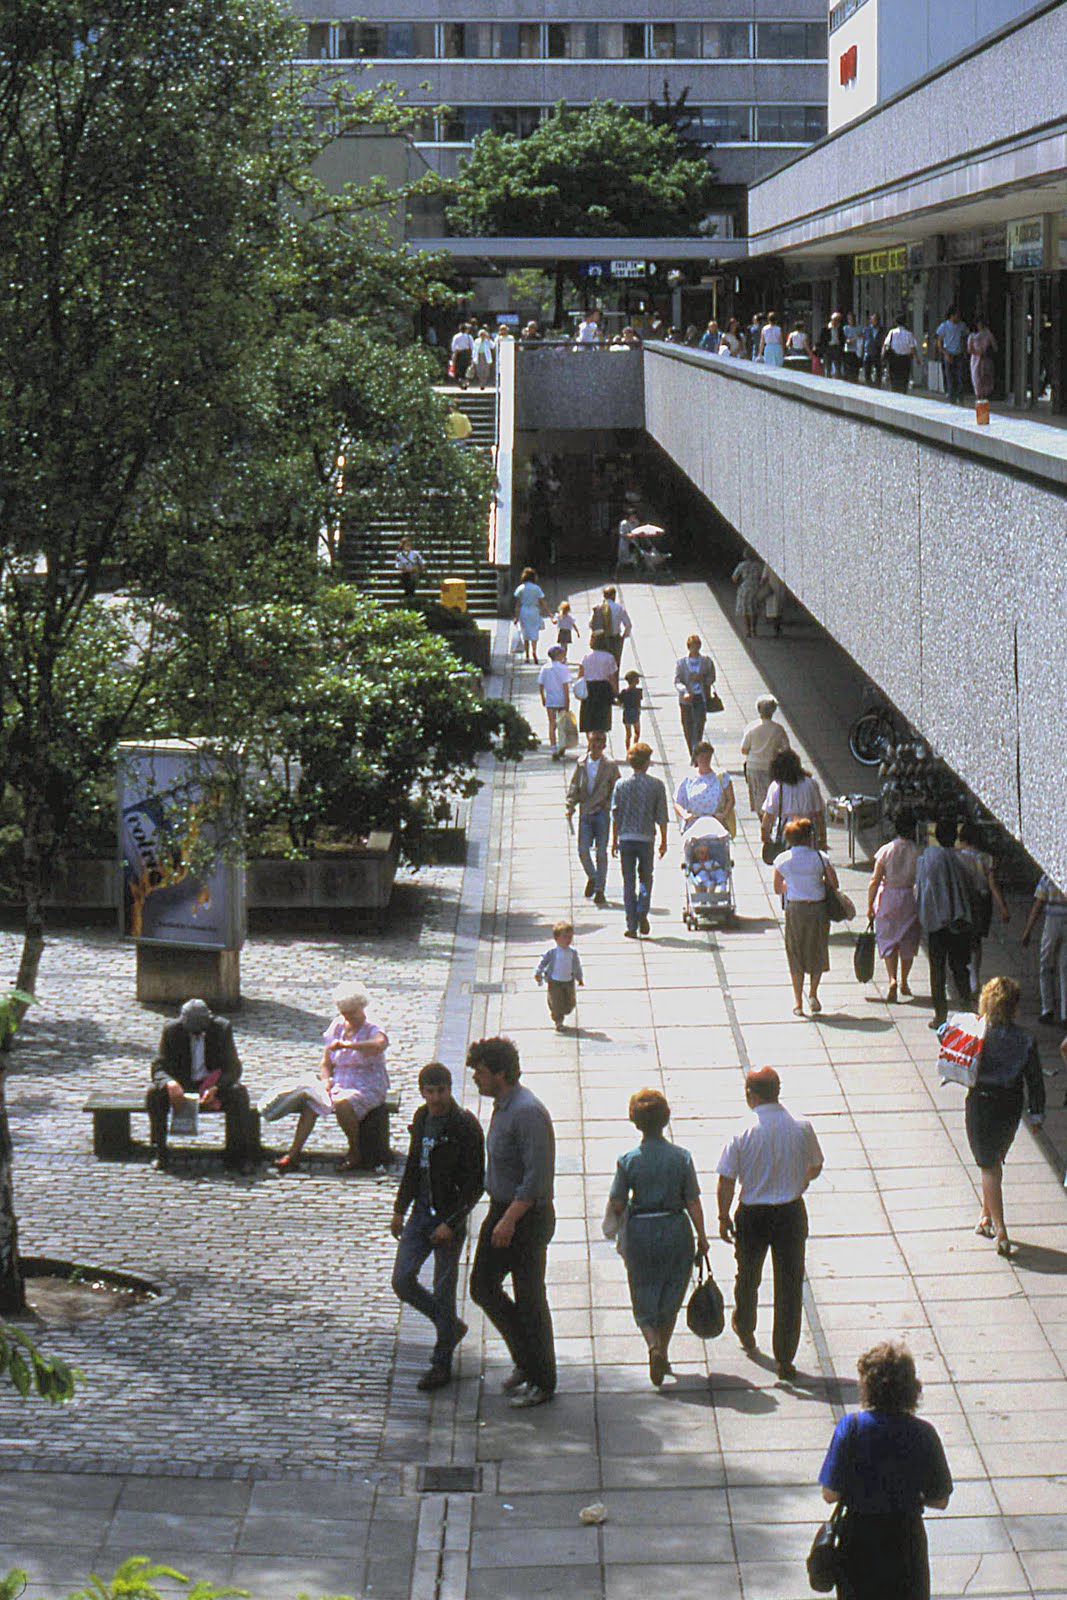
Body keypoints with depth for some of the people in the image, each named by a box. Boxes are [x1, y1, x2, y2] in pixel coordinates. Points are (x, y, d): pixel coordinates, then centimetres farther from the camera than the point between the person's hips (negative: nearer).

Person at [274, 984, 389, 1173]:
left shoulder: (373, 1030, -5)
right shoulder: (337, 1028, 13)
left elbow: (379, 1044, -32)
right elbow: (325, 1063, 17)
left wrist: (347, 1045, -39)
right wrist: (326, 1081, -5)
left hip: (369, 1088, -5)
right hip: (340, 1083, 5)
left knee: (342, 1105, -35)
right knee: (310, 1100, -21)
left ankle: (355, 1155, -16)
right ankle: (293, 1154, -25)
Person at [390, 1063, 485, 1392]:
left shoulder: (466, 1126, -15)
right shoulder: (422, 1118, 6)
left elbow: (475, 1183, -15)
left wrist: (451, 1224, -19)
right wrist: (399, 1209, 16)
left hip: (450, 1218, -7)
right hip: (421, 1214, 7)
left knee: (443, 1291, 0)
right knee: (402, 1281, 2)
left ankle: (442, 1364, 12)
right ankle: (451, 1327, 25)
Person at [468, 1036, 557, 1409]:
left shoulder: (528, 1112, -23)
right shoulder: (502, 1106, 9)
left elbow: (538, 1175, -26)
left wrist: (510, 1219, -24)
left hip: (528, 1217, -10)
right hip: (503, 1211, 10)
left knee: (529, 1298, 1)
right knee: (483, 1287, 11)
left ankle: (542, 1381, 15)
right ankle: (524, 1359, 26)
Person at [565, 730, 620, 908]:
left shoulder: (610, 765, -3)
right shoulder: (581, 764, 4)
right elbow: (573, 787, 7)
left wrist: (609, 807, -6)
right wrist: (570, 808, -2)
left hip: (602, 812, -2)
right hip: (585, 812, 2)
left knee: (601, 851, 0)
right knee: (583, 849, -5)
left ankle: (599, 889, 9)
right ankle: (592, 878, 23)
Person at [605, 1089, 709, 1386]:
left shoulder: (628, 1160, -10)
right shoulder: (681, 1157, -8)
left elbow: (616, 1205, -8)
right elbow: (693, 1202, -6)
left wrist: (617, 1216, 15)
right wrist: (702, 1237, 4)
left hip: (639, 1232, -1)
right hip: (676, 1228, 1)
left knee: (644, 1299, 10)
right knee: (670, 1297, 19)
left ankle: (654, 1345, -15)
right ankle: (663, 1354, 25)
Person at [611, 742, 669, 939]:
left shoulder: (621, 784, -1)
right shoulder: (656, 785, -3)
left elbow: (615, 815, 1)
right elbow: (661, 816, -1)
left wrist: (614, 840, 9)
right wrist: (663, 841, 9)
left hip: (626, 837, 1)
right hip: (646, 838, 0)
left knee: (628, 882, 6)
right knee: (645, 878, 16)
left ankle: (631, 925, 3)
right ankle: (642, 912, -7)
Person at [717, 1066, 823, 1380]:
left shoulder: (743, 1135, -17)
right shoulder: (802, 1128, -9)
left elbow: (726, 1181, -13)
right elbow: (815, 1167, 7)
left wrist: (724, 1217, 2)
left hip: (752, 1215, -1)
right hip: (791, 1213, 1)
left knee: (747, 1277, 24)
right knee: (790, 1284, 8)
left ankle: (745, 1331, 47)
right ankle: (785, 1359, 9)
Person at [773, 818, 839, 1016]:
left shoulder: (782, 860, -4)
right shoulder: (819, 858, -8)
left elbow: (778, 889, 4)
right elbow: (833, 884, -4)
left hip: (794, 909, 1)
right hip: (818, 908, -1)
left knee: (795, 955, 10)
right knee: (818, 952, 17)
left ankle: (798, 1002, 8)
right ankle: (813, 992, 4)